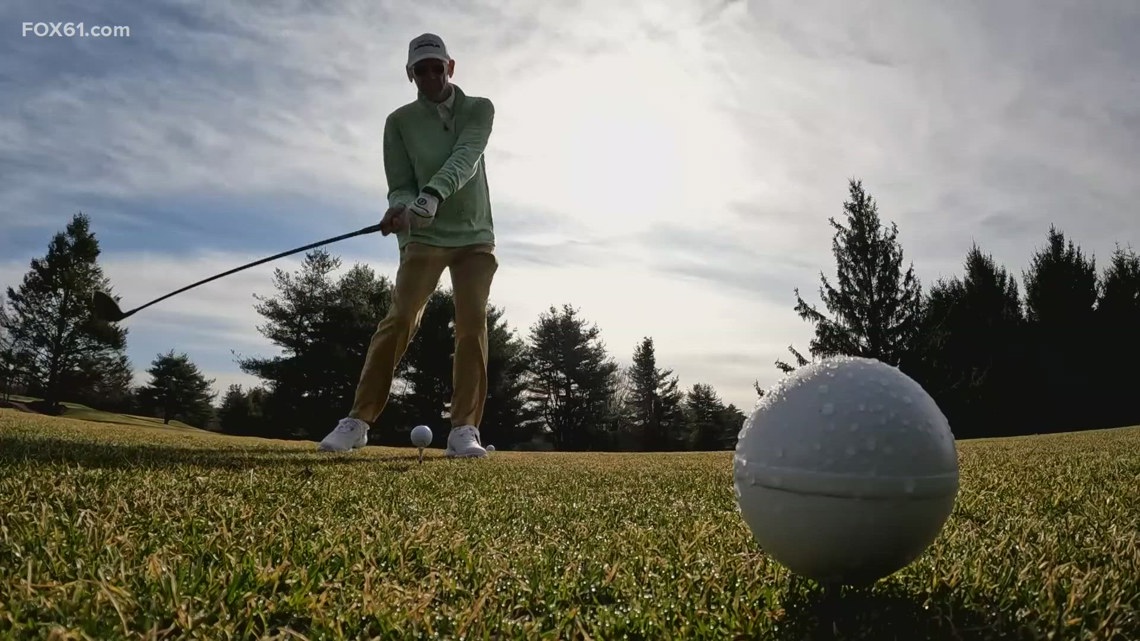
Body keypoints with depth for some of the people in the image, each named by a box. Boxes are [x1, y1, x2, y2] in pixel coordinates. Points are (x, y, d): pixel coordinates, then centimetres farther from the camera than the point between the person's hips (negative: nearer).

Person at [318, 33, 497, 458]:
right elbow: (399, 185, -2)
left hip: (474, 235, 1)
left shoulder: (479, 109, 0)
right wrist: (401, 209, -27)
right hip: (425, 236, 0)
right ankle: (358, 420, -9)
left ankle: (464, 429, -12)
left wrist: (434, 192, -38)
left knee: (472, 323, -13)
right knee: (399, 319, -15)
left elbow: (465, 158, -19)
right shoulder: (400, 121, 1)